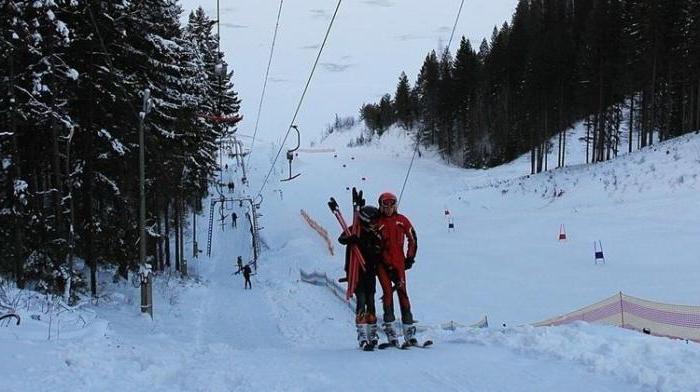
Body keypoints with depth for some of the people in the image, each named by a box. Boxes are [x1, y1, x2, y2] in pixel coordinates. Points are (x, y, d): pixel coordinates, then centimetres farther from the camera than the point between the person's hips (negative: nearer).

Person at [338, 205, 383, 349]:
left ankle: (372, 334, 15)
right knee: (361, 300, -14)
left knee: (370, 301, 5)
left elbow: (379, 256, 15)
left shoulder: (375, 234, 11)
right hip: (355, 271, -5)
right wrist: (354, 238, -39)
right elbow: (342, 239, -22)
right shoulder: (354, 230, -4)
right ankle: (362, 336, -16)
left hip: (370, 272, 5)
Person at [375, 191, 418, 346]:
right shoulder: (377, 223, 2)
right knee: (388, 292, -9)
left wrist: (410, 258, 11)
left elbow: (413, 239, 17)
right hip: (382, 263, -2)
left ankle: (409, 327, -1)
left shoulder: (402, 220, 9)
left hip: (399, 262, 2)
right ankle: (389, 327, -8)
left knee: (402, 292, -1)